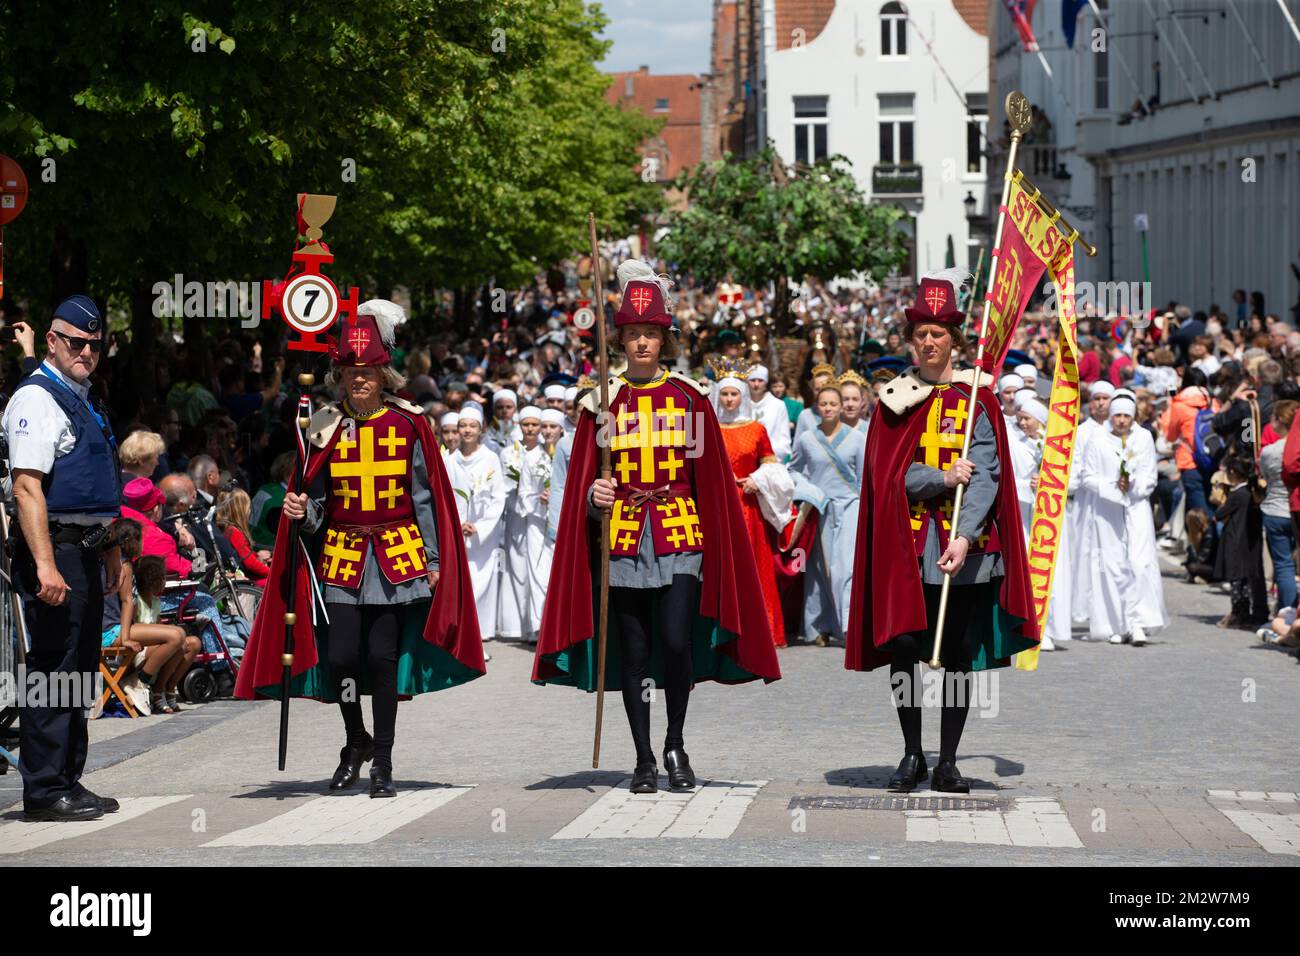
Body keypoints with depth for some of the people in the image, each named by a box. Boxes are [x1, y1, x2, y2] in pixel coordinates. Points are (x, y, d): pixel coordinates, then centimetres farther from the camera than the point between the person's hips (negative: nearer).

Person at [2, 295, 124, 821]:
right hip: (53, 547, -10)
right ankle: (44, 789, -5)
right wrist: (45, 565, -26)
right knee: (52, 669, -8)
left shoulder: (84, 400, 18)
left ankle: (67, 781, 19)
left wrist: (111, 549, 24)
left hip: (85, 552, 10)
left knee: (79, 669, 12)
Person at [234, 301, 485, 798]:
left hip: (398, 555, -1)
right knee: (341, 656, -5)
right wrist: (301, 510, -14)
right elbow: (317, 499, 9)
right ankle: (356, 743, 22)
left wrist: (434, 559, 2)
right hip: (341, 556, 1)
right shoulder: (324, 428, 3)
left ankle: (382, 761, 9)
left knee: (383, 656, -2)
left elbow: (426, 496, 4)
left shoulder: (408, 424, 1)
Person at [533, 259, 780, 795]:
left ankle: (676, 745, 9)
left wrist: (716, 544, 2)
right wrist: (593, 495, -14)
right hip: (622, 538, 1)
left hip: (680, 536, -1)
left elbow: (710, 476, 6)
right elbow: (583, 475, 8)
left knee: (676, 643, -12)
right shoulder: (603, 401, 5)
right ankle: (644, 759, 12)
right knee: (633, 651, 3)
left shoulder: (690, 398, 4)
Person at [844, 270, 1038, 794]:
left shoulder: (978, 399, 4)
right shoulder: (895, 400, 8)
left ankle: (948, 761, 9)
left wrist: (965, 536, -19)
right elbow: (886, 473, 1)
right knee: (903, 646, -3)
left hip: (965, 545, -1)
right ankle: (912, 755, 11)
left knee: (959, 652, 1)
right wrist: (941, 478, -14)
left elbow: (986, 475, -6)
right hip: (908, 542, 1)